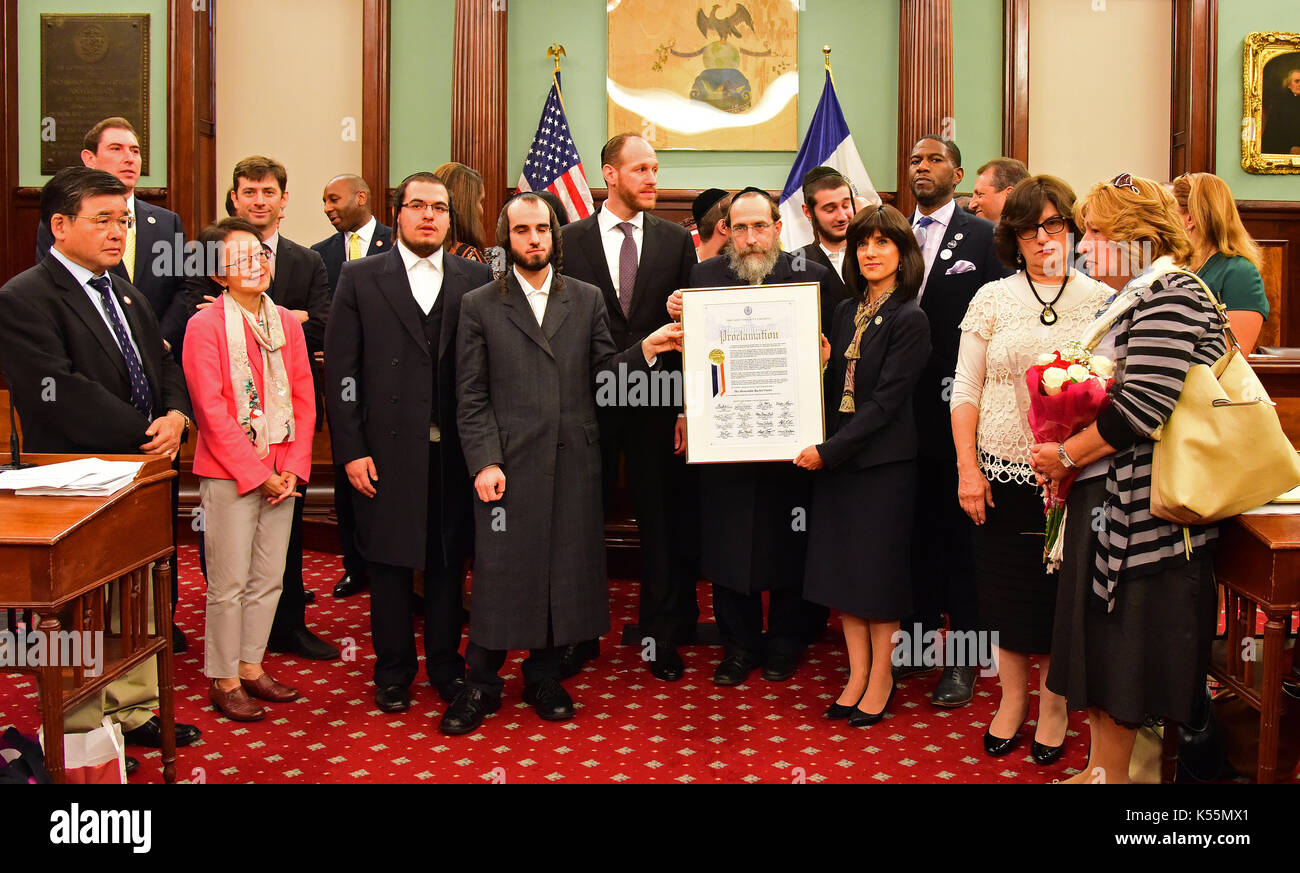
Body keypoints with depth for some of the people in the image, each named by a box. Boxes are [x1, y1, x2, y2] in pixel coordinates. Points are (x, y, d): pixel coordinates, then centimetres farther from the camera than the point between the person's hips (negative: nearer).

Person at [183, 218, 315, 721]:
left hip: (281, 474, 5)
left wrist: (293, 468, -3)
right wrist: (257, 473, -13)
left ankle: (251, 667, 25)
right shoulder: (205, 325, -8)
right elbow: (212, 410, -12)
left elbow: (303, 397, 8)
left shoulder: (286, 321, 8)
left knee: (269, 578, 11)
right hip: (229, 473, -5)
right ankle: (224, 681, 15)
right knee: (230, 582, 2)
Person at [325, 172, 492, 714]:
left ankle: (446, 664, 26)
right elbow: (340, 371, 1)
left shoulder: (476, 280, 6)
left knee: (449, 562, 10)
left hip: (454, 449, 1)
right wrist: (351, 449, -6)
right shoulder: (360, 279, 4)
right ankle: (394, 673, 23)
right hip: (387, 449, -1)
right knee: (389, 563, 8)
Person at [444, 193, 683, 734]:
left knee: (566, 567, 8)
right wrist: (484, 462, -9)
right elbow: (471, 397, 1)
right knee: (499, 571, 1)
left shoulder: (587, 300, 11)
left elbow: (604, 374, 6)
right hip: (508, 463, -2)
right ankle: (481, 685, 16)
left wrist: (647, 349, -11)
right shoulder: (479, 306, 5)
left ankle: (544, 677, 24)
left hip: (574, 461, 2)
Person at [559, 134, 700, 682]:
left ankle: (662, 636, 20)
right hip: (589, 399, 0)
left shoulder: (676, 241, 5)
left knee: (662, 522, 7)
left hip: (657, 403, 1)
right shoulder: (572, 240, 2)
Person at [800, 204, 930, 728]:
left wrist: (830, 449, -18)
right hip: (833, 456, 6)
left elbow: (886, 401, -15)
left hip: (883, 459, -6)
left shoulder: (910, 320, -10)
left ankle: (881, 679, 18)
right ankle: (857, 675, 21)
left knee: (878, 567, 3)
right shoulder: (846, 311, 10)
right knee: (842, 565, 9)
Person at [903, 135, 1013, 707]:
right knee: (916, 525, 13)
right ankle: (918, 634, 27)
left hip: (959, 411, -4)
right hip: (906, 410, 4)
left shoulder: (984, 239, -2)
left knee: (961, 529, 4)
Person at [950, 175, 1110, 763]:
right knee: (1007, 588, 11)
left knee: (1061, 592, 8)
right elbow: (965, 390, 3)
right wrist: (967, 468, -4)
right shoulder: (993, 298, 3)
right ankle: (1012, 699, 28)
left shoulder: (1101, 301, 2)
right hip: (1002, 473, 1)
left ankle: (1053, 705, 26)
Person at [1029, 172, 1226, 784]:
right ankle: (1101, 766, 26)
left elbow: (1141, 407, -24)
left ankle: (1112, 772, 15)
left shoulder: (1169, 297, -15)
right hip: (1104, 498, 10)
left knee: (1125, 647, 1)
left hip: (1141, 504, -10)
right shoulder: (1134, 298, 16)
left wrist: (1066, 454, -13)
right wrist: (1071, 459, 5)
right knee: (1099, 641, 15)